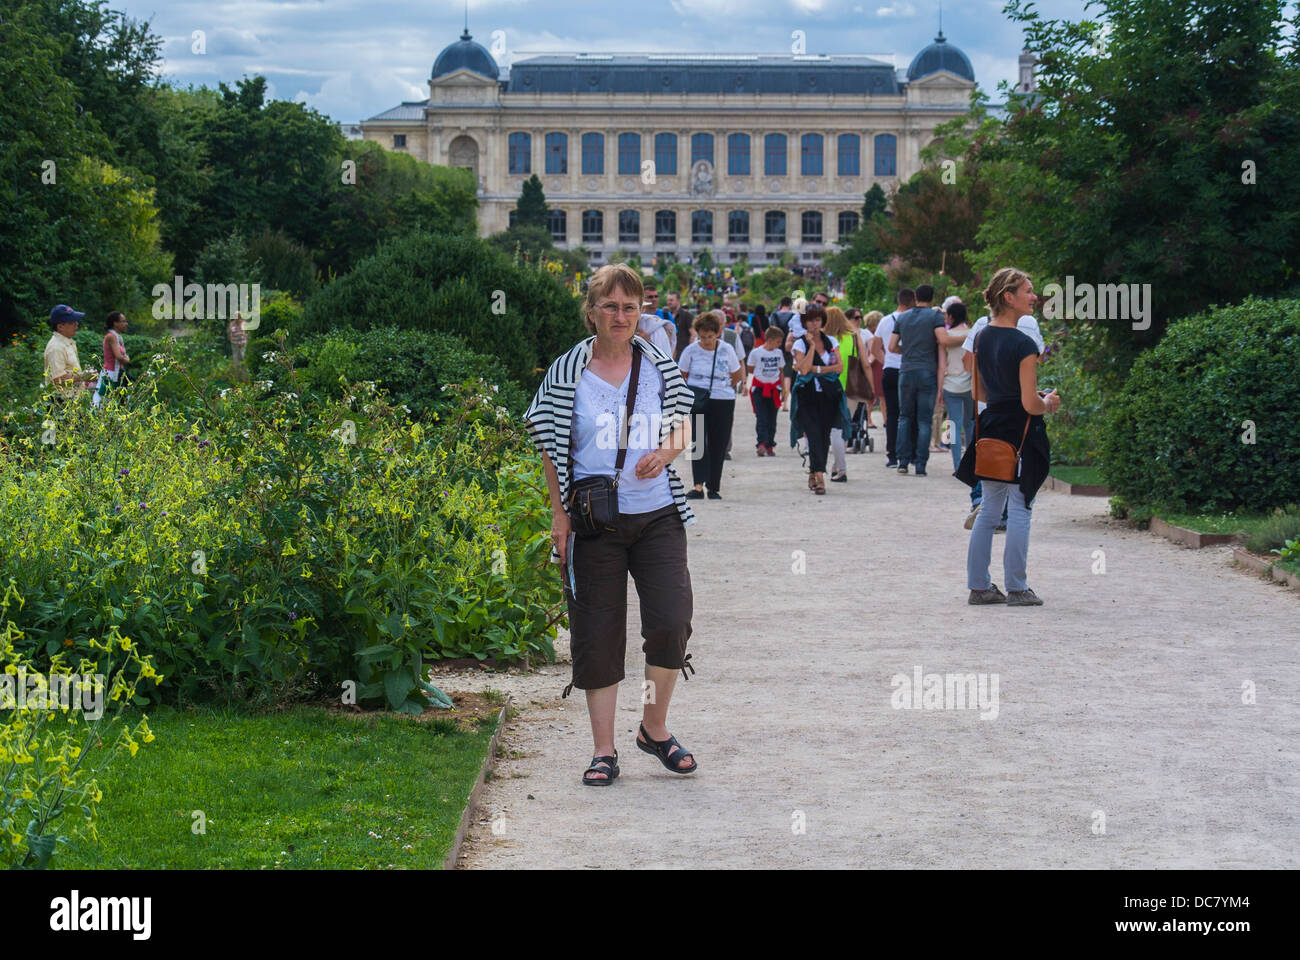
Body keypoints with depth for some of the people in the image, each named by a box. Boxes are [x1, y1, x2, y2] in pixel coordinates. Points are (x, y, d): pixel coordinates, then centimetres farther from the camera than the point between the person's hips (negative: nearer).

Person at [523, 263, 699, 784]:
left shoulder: (660, 367, 4)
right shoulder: (566, 373, -2)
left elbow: (681, 425, 15)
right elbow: (553, 449, 3)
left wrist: (665, 452, -7)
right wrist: (559, 516, -2)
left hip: (657, 515, 2)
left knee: (671, 620, -8)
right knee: (598, 636, 2)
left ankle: (654, 728, 15)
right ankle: (604, 750, 13)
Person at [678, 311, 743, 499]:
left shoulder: (727, 350, 2)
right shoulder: (691, 350, 0)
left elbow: (737, 375, 14)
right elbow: (681, 376, 11)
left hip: (723, 401, 1)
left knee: (718, 446, 3)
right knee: (698, 442, -13)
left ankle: (714, 488, 12)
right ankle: (699, 486, -19)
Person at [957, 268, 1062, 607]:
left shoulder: (981, 338, 5)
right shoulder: (1023, 345, -18)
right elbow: (1030, 405, -18)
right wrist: (1049, 403, 2)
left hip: (991, 427, 7)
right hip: (1021, 434, -7)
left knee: (989, 509, 14)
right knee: (1019, 510, 1)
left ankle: (979, 585, 15)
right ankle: (1017, 589, 6)